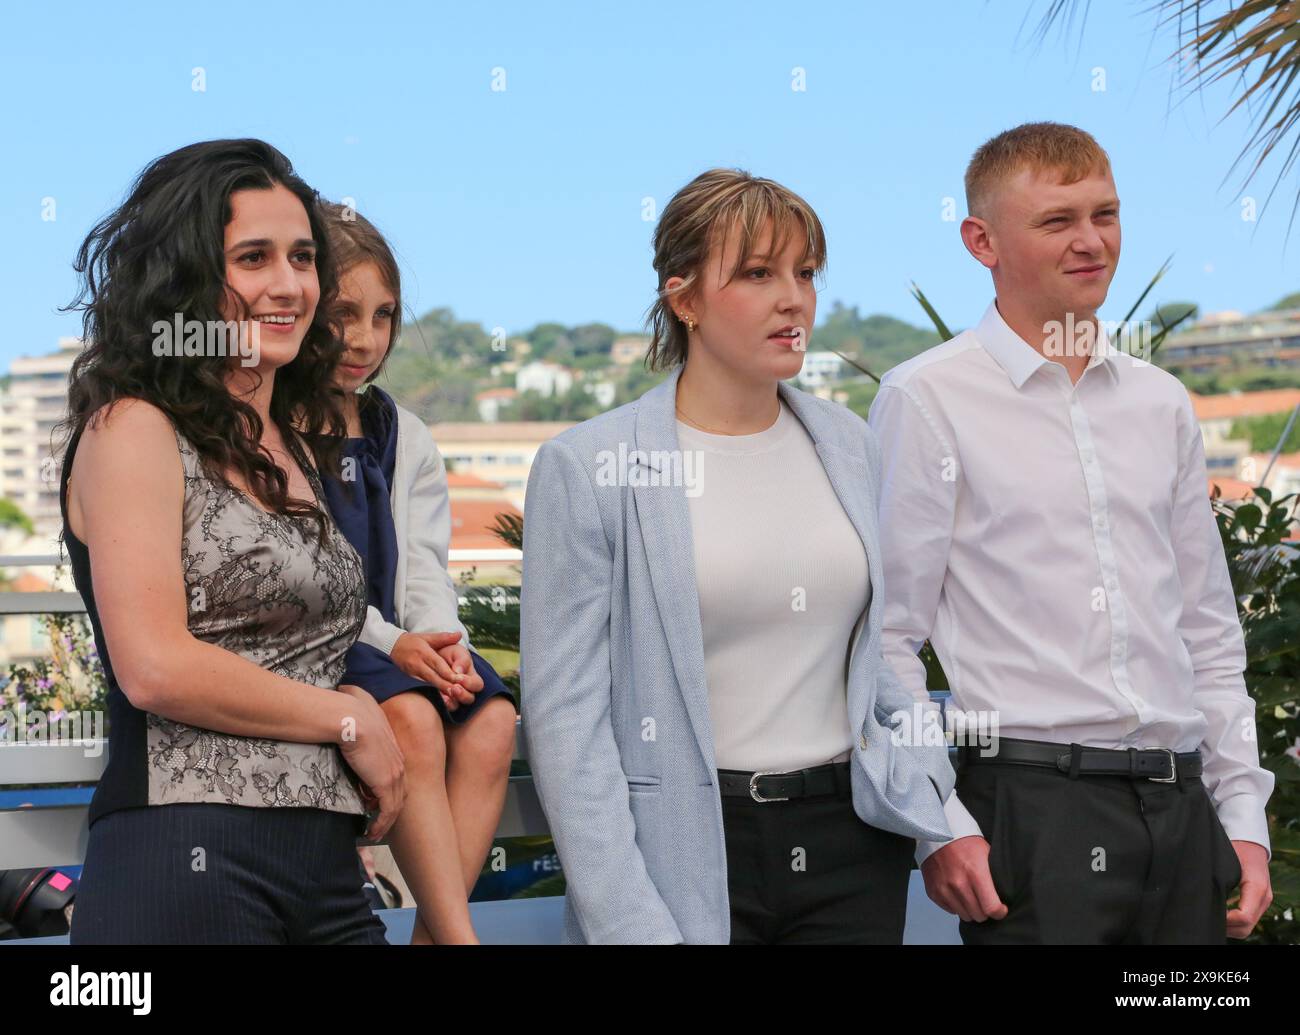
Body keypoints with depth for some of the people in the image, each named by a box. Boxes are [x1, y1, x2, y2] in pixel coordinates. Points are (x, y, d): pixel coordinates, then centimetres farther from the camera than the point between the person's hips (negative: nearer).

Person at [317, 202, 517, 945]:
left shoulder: (405, 437, 17)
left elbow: (424, 568, 9)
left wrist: (440, 645, -12)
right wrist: (389, 645, -21)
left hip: (404, 641, 5)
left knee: (492, 720, -23)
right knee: (412, 718, -32)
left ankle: (434, 932, -25)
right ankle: (459, 934, -33)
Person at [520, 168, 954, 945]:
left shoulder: (854, 450, 7)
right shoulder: (587, 470, -6)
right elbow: (566, 713, -9)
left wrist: (941, 815, 1)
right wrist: (629, 924, -14)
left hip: (852, 844, 4)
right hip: (690, 851, -4)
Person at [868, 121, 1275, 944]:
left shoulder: (1162, 404, 14)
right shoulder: (927, 400, -3)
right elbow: (888, 638, -4)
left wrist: (1244, 815, 12)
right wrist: (937, 825, -10)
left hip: (1181, 808, 5)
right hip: (1034, 806, -5)